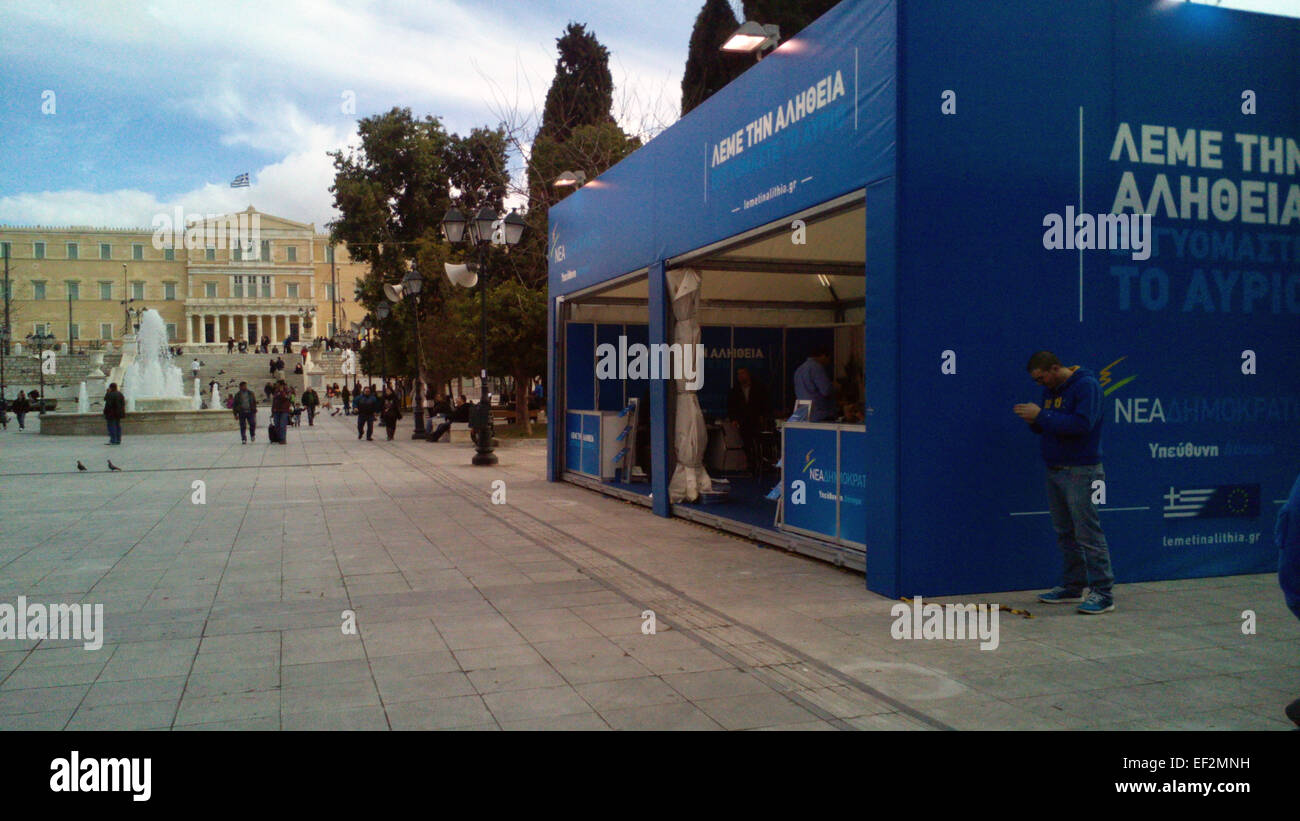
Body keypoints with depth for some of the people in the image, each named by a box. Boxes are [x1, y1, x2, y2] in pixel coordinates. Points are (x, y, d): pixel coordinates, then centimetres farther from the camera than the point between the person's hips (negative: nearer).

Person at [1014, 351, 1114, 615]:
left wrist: (1041, 416, -21)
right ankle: (1072, 587, 20)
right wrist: (1034, 420, -2)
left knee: (1088, 533, -9)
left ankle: (1103, 593, -5)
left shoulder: (1086, 385, -11)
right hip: (1054, 471, 8)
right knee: (1065, 533, 12)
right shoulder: (1050, 390, 15)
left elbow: (1082, 424, -24)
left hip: (1080, 471, -8)